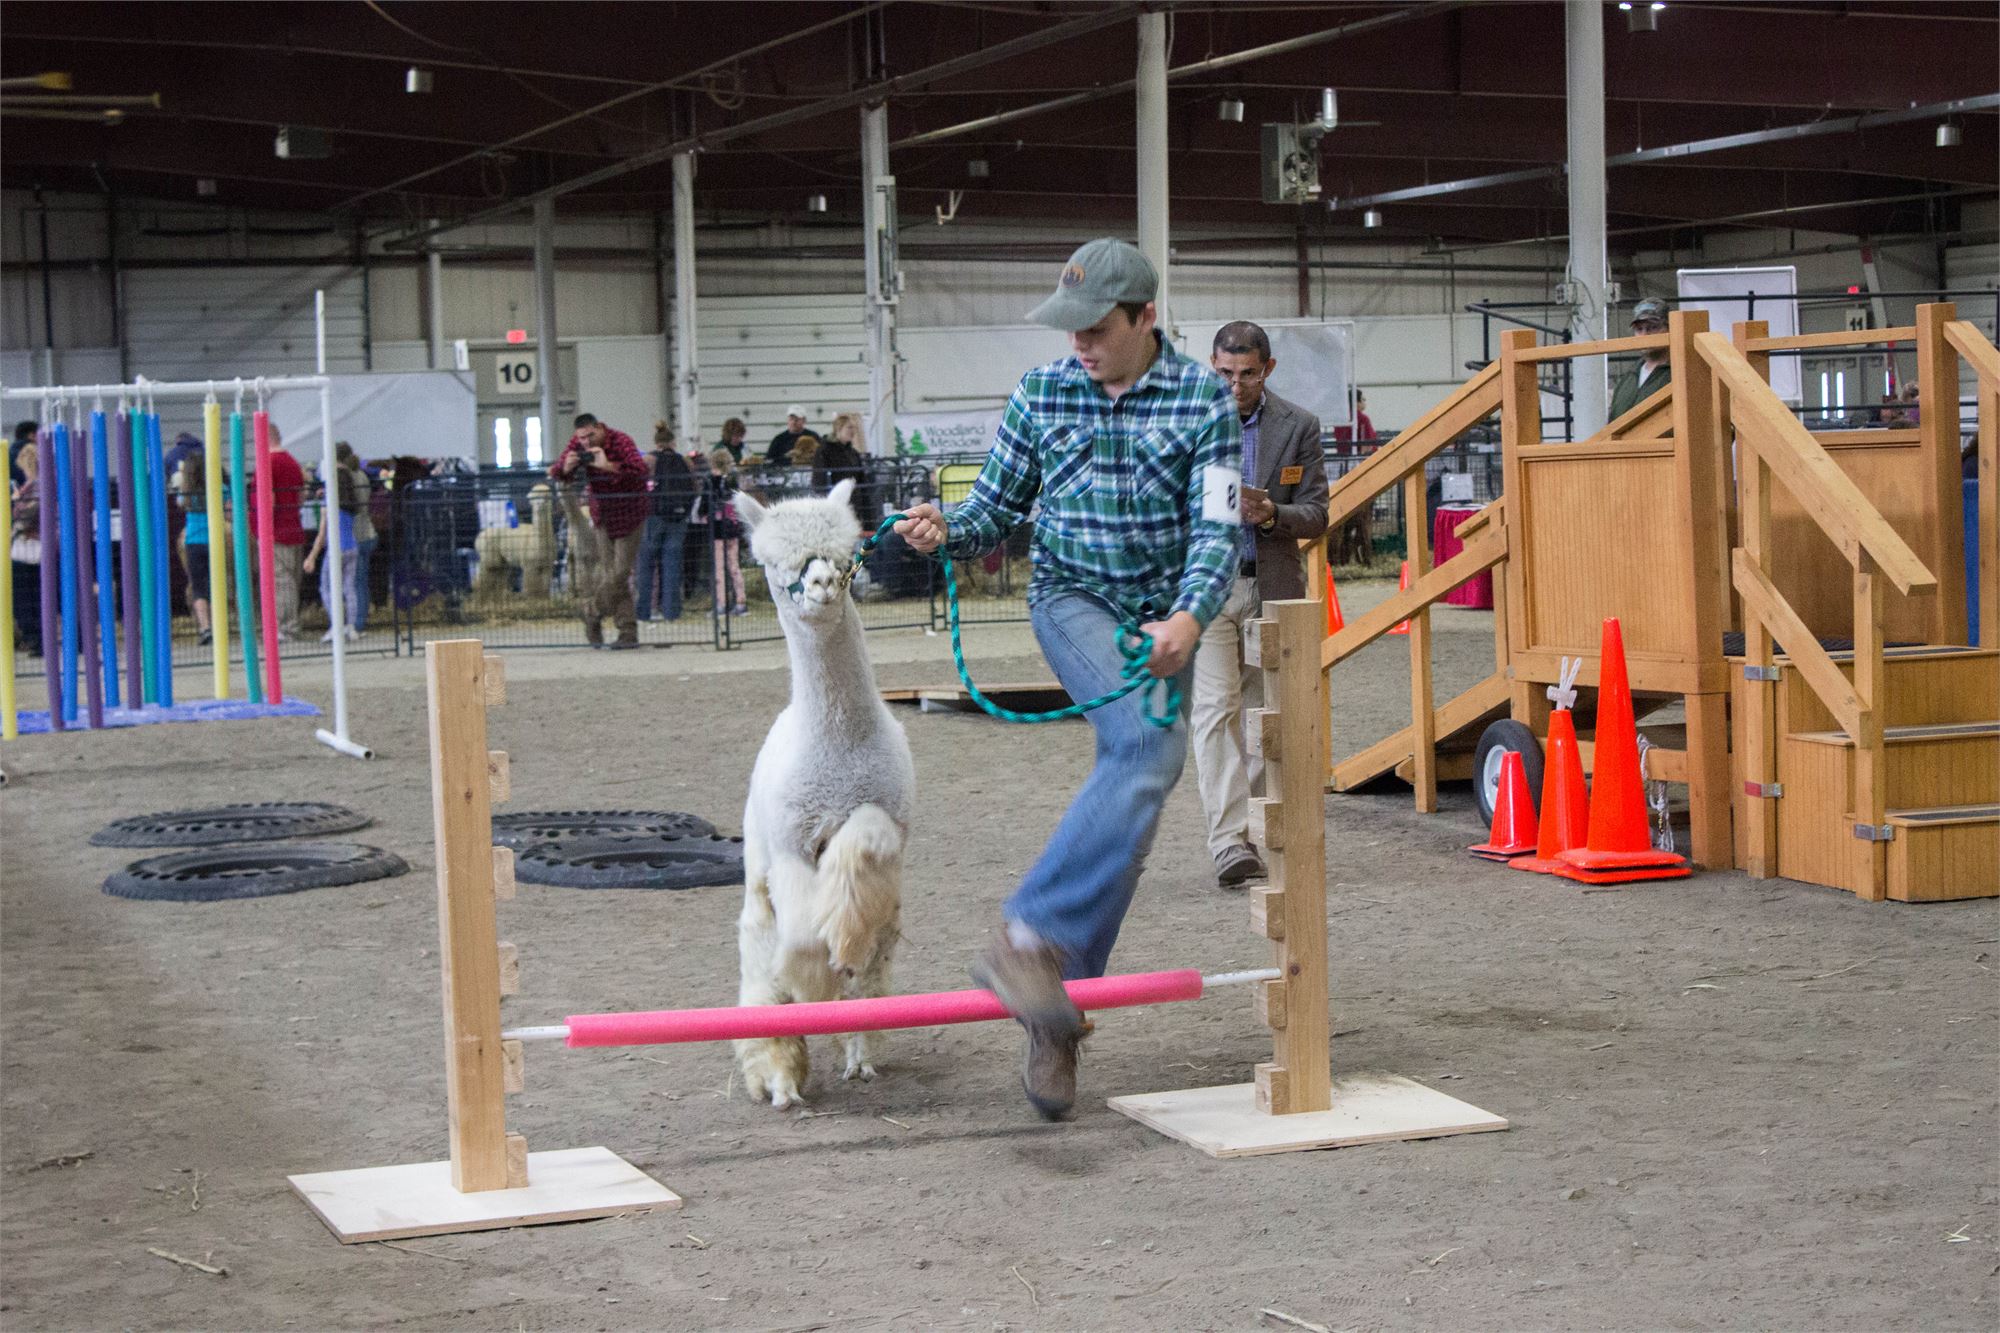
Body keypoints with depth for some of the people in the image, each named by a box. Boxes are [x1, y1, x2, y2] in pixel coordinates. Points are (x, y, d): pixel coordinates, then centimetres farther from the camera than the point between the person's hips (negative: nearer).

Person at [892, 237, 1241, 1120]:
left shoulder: (1203, 400, -4)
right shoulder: (1040, 395, 1)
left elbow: (1218, 526, -11)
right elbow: (999, 507, 7)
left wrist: (1188, 618, -28)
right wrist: (947, 532, -16)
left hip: (1162, 617, 2)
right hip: (1071, 598, -2)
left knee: (1132, 784, -3)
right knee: (1149, 746, -29)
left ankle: (1053, 1020, 3)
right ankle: (1031, 937, -33)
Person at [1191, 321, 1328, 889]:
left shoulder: (1299, 426, 2)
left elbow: (1315, 515, 1)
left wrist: (1272, 514, -18)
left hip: (1271, 587, 2)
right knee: (1216, 709, -12)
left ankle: (1261, 834, 19)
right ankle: (1230, 844, -18)